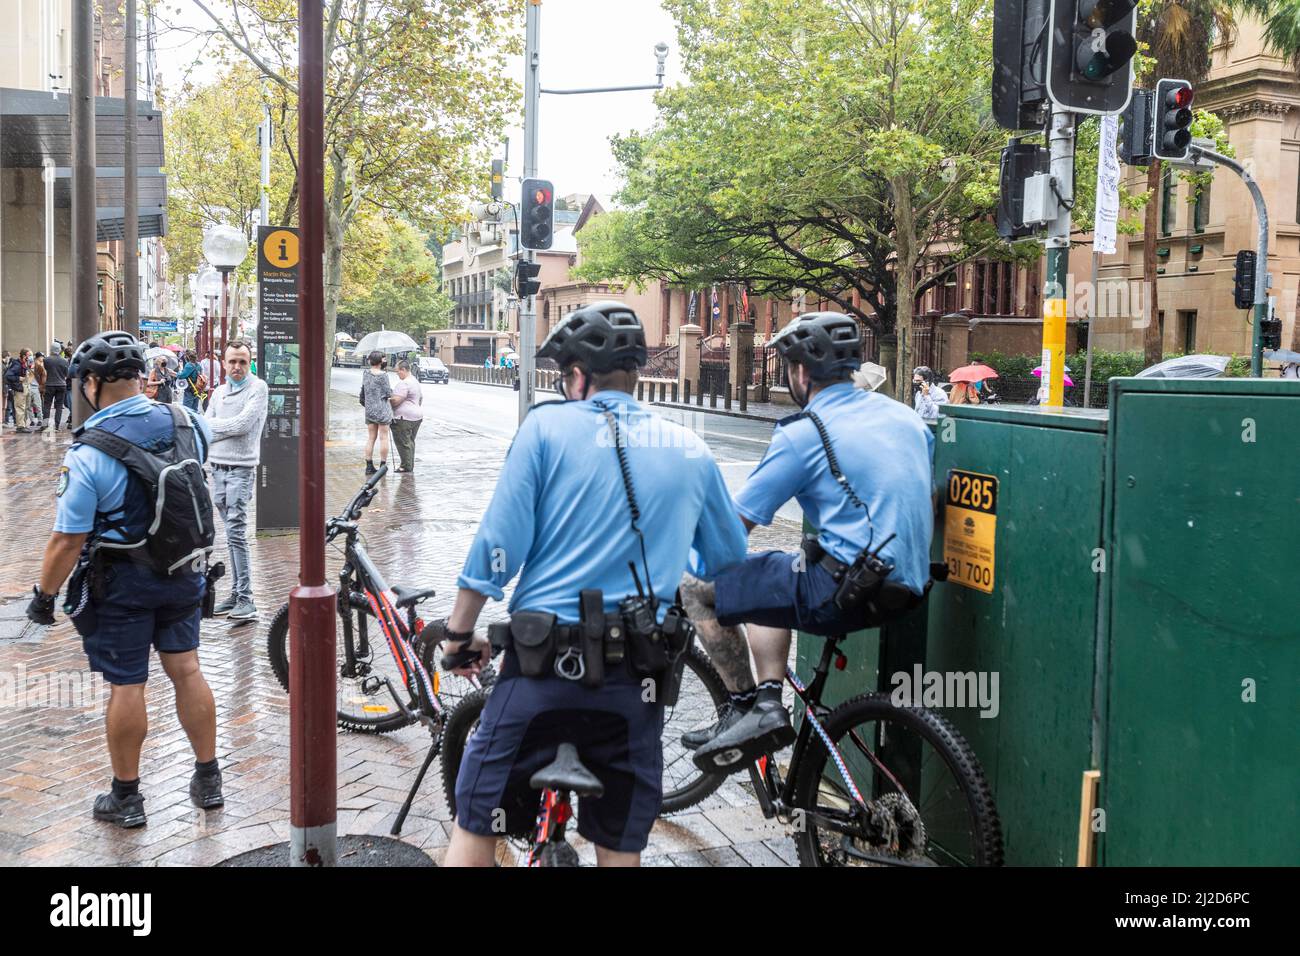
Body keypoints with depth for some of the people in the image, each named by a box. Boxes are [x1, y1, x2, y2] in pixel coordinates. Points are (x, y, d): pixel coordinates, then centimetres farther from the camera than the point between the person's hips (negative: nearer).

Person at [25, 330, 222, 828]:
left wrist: (44, 593, -5)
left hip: (121, 582, -5)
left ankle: (125, 797, 21)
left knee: (125, 685, 6)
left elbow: (68, 541, -18)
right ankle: (208, 779, 25)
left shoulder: (88, 454, -21)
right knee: (186, 670, 15)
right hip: (182, 573, 5)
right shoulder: (188, 425, -6)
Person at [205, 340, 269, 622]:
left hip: (241, 468, -7)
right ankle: (236, 593, 18)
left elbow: (243, 424, -15)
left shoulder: (257, 388, -5)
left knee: (236, 533, -13)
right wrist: (228, 429, -10)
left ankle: (246, 600, -13)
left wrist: (215, 425, -3)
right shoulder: (219, 391, 16)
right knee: (232, 534, 11)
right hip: (218, 467, 7)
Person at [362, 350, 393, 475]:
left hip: (369, 409, 5)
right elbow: (388, 393, -12)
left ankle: (369, 466, 7)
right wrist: (391, 390, 9)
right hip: (383, 409, -5)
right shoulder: (383, 375, -14)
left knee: (371, 438, 9)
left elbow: (362, 393, 11)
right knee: (383, 438, 2)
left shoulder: (365, 373, 4)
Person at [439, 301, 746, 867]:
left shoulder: (547, 426, -2)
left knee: (476, 825, 11)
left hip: (543, 661, -2)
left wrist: (458, 633, 5)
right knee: (621, 849, 14)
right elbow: (728, 560, 17)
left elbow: (498, 545, -7)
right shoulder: (690, 450, 7)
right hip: (635, 680, 3)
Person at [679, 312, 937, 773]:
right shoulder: (901, 413, 12)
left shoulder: (802, 434, -9)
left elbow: (734, 525, -7)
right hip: (907, 585, 9)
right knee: (767, 577, 31)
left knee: (697, 587, 2)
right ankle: (769, 700, 19)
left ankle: (744, 706, 6)